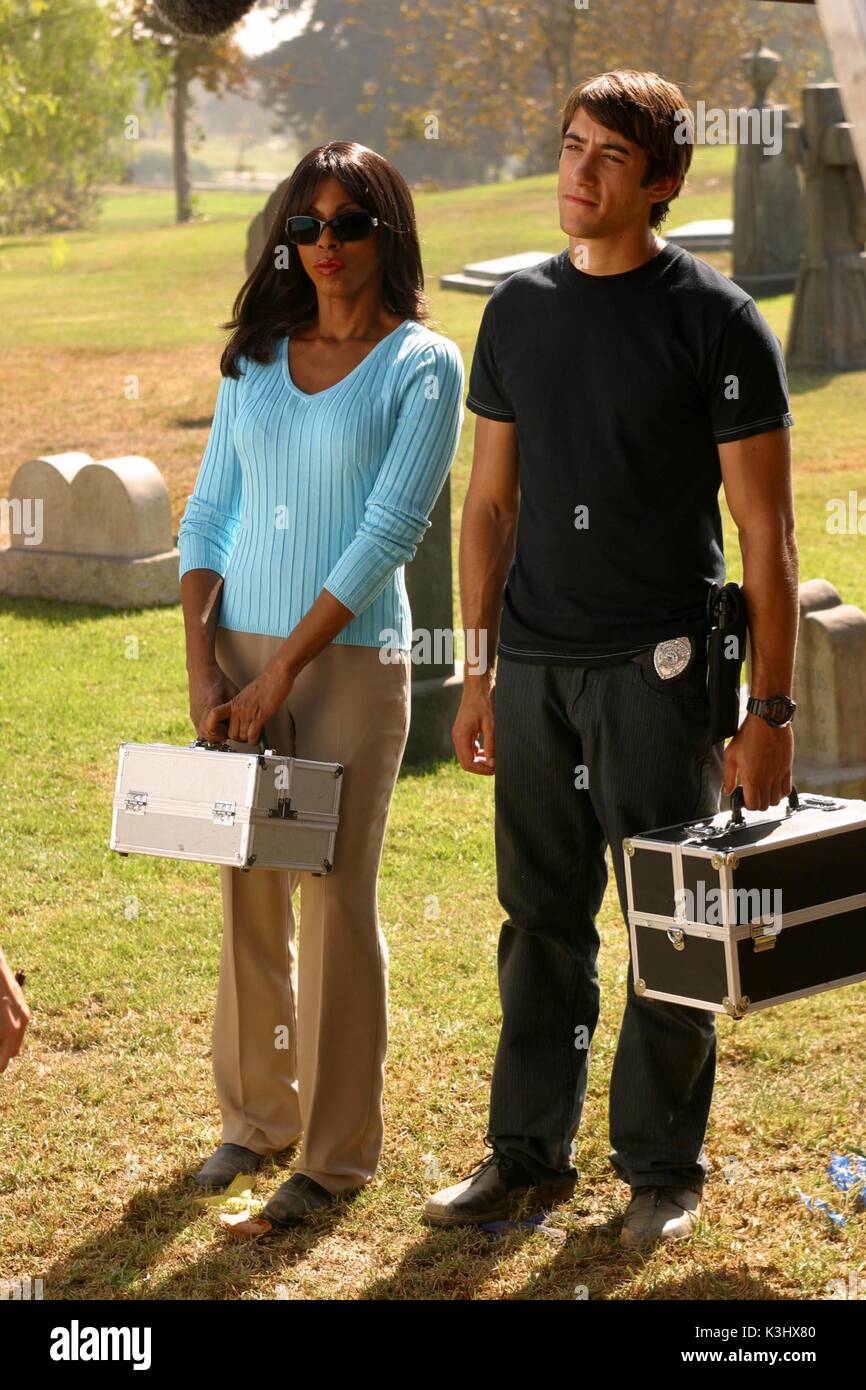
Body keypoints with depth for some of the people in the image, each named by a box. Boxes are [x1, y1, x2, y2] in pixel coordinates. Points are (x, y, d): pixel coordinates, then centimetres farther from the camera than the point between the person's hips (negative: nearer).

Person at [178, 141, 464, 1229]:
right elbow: (210, 512, 8)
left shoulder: (421, 364, -6)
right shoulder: (257, 356, 9)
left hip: (348, 658, -5)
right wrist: (203, 665, -4)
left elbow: (388, 532, -12)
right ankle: (257, 1116, 24)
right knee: (247, 894, 9)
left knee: (334, 901, -2)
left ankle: (337, 1152, 9)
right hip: (239, 647, 5)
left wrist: (281, 673, -14)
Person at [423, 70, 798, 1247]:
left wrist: (769, 712, -11)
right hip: (537, 667, 5)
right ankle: (528, 1152, 22)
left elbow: (765, 530, -7)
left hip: (661, 667, -4)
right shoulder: (519, 311, 8)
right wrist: (480, 676, 11)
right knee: (542, 923, 11)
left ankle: (663, 1168, 16)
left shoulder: (715, 320, -7)